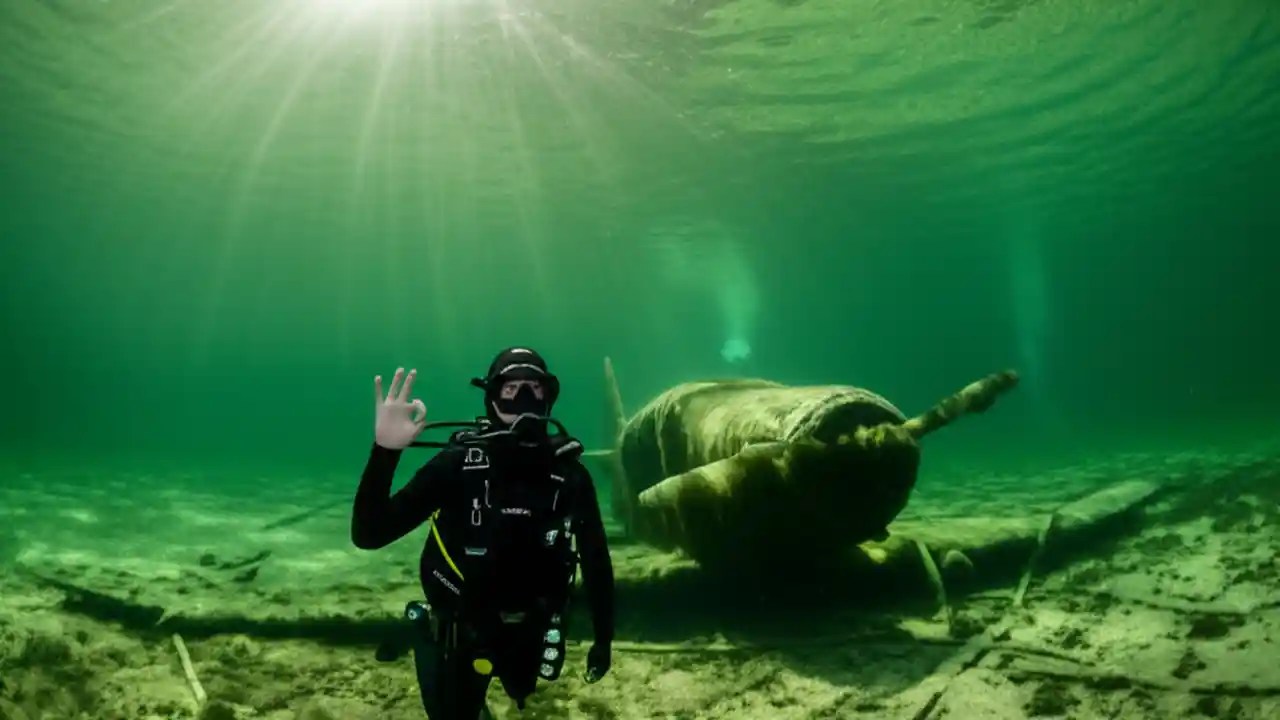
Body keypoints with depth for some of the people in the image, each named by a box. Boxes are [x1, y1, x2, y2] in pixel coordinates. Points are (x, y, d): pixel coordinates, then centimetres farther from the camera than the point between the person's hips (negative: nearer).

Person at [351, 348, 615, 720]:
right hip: (459, 633, -3)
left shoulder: (569, 473, -16)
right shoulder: (457, 463, -23)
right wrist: (384, 451, -43)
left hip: (528, 631, 3)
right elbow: (368, 535, -28)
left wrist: (603, 639, 1)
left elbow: (596, 558, -4)